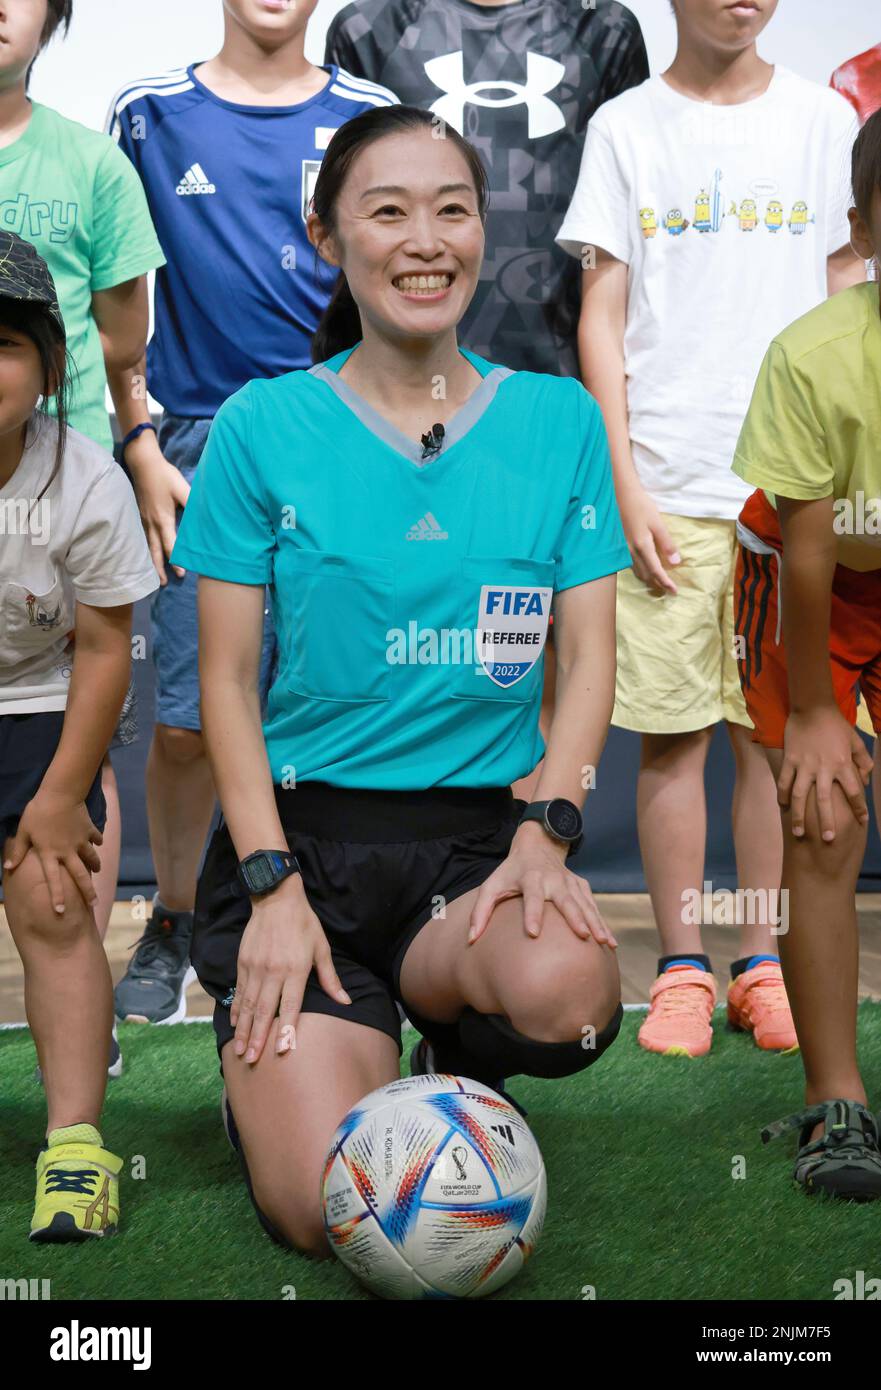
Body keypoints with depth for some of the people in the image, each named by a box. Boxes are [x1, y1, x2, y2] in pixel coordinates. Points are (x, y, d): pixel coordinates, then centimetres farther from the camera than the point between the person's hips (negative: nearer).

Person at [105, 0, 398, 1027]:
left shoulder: (370, 117, 9)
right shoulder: (150, 114, 9)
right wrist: (142, 449, 1)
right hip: (201, 445, 0)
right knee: (186, 719, -2)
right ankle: (172, 924, 20)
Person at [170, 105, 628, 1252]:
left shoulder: (559, 418, 6)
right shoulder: (264, 426, 1)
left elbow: (589, 655, 5)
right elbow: (228, 678, 1)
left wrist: (546, 830, -11)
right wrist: (272, 882, -10)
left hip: (484, 829, 2)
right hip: (304, 827, -1)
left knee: (564, 989, -35)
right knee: (327, 1211, -17)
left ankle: (455, 1062, 3)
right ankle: (270, 1052, 18)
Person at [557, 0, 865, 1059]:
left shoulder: (823, 120, 10)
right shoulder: (626, 127, 7)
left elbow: (847, 306, 10)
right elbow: (602, 317, 4)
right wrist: (626, 486, -5)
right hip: (667, 485, -1)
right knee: (671, 731, 0)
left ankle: (764, 963, 13)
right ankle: (682, 971, 10)